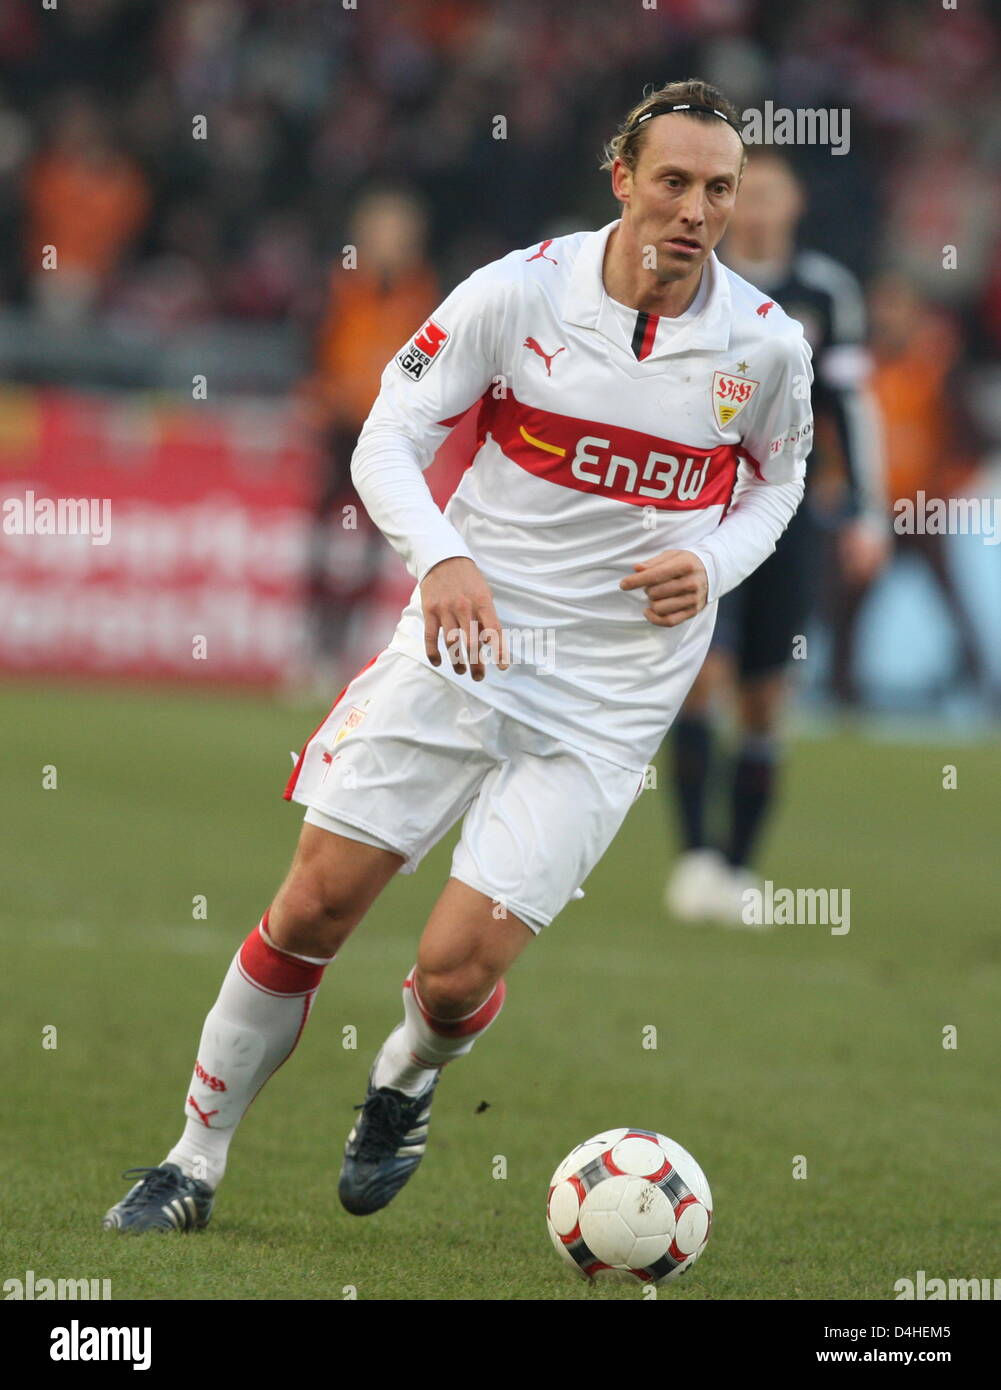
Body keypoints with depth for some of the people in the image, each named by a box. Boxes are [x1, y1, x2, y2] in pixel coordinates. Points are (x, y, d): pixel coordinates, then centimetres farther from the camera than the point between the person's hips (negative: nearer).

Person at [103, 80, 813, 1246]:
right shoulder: (520, 291, -8)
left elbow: (776, 480, 16)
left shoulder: (766, 346, -4)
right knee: (313, 907, -3)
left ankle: (407, 1077, 28)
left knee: (455, 972, -10)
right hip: (458, 653, 0)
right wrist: (441, 556, -24)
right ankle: (195, 1162, 15)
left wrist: (711, 564, -5)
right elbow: (387, 439, -5)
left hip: (602, 706, 0)